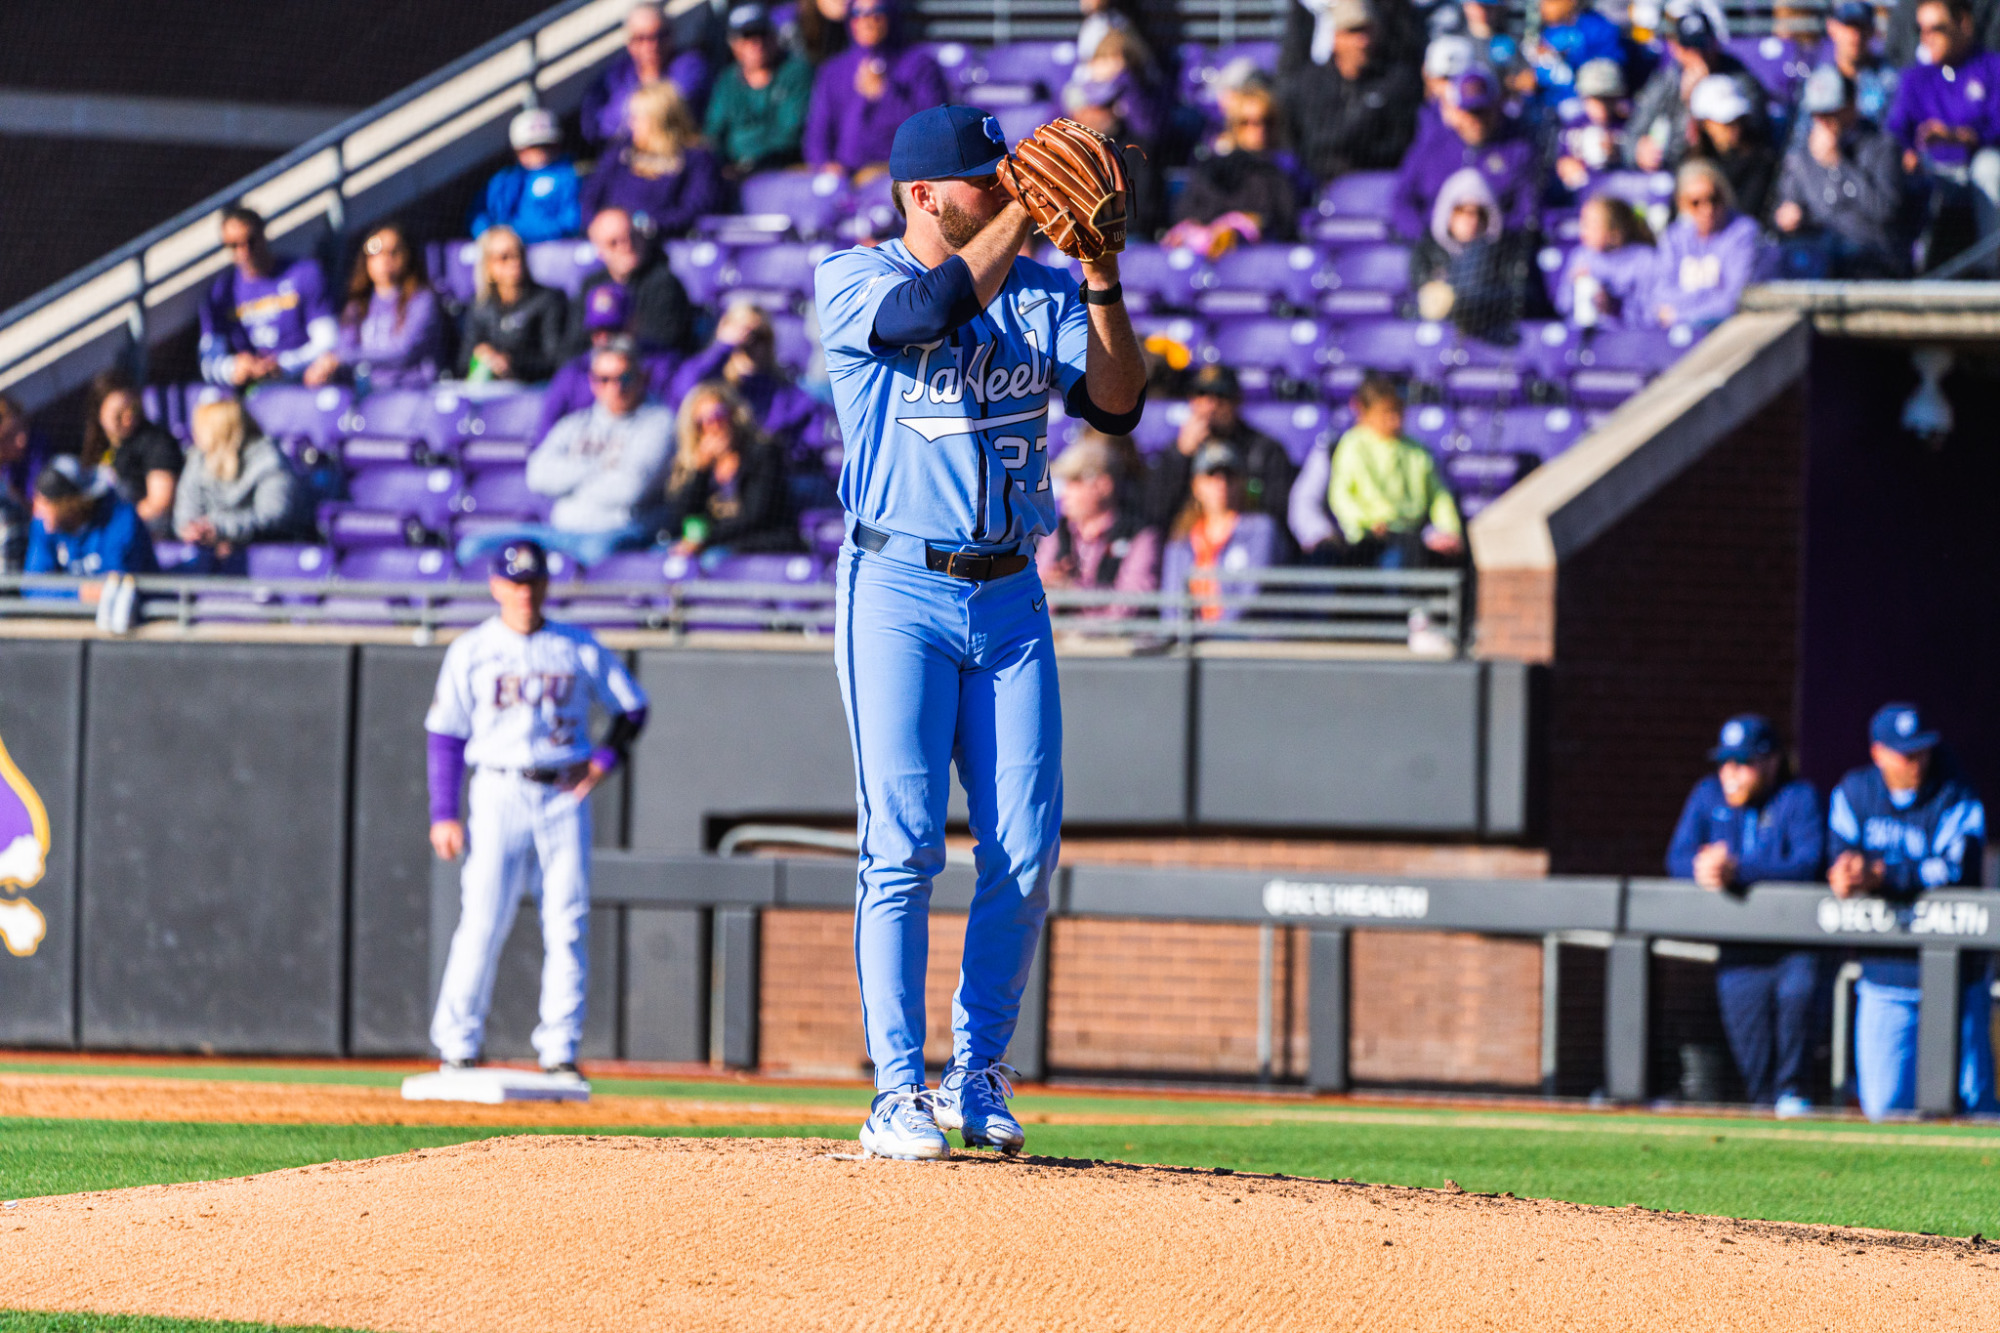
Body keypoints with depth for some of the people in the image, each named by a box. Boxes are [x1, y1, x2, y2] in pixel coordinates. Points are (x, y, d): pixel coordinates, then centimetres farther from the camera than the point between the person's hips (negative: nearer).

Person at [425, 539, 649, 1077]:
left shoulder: (579, 648, 9)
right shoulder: (472, 650, 5)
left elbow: (632, 706, 16)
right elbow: (444, 735, 4)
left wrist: (603, 761, 0)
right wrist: (444, 814, -4)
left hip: (565, 795, 2)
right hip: (500, 794, -2)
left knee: (568, 926, -2)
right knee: (483, 922, -9)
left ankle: (560, 1051, 3)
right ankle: (458, 1045, -3)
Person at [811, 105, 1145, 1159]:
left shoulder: (1042, 291, 10)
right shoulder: (853, 281, -2)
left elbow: (1116, 404, -4)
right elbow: (940, 307, -23)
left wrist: (1100, 277, -14)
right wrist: (1031, 209, -20)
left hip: (1010, 597, 4)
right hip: (898, 592, -4)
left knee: (1026, 852, 0)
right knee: (903, 846, -9)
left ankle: (977, 1073, 13)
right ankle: (899, 1093, -7)